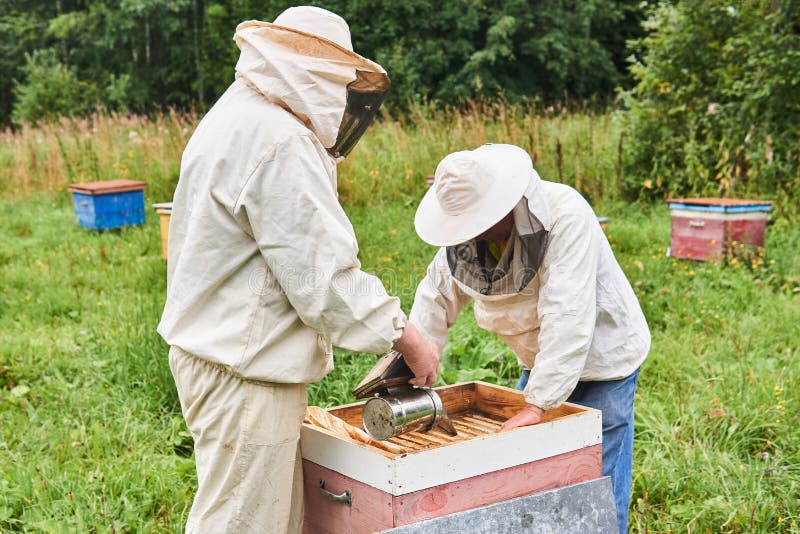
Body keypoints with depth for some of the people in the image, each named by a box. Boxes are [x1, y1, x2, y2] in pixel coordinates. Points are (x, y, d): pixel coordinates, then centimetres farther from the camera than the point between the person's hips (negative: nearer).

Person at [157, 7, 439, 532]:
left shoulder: (233, 119, 14)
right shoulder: (279, 142, -20)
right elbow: (323, 271, -21)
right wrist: (404, 336, -10)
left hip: (217, 346, 10)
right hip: (242, 373, -10)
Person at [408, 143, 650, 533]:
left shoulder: (564, 214, -31)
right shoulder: (466, 230, -10)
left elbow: (567, 317, -36)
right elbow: (435, 302, 0)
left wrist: (536, 404, -37)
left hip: (601, 357, -6)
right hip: (538, 360, 6)